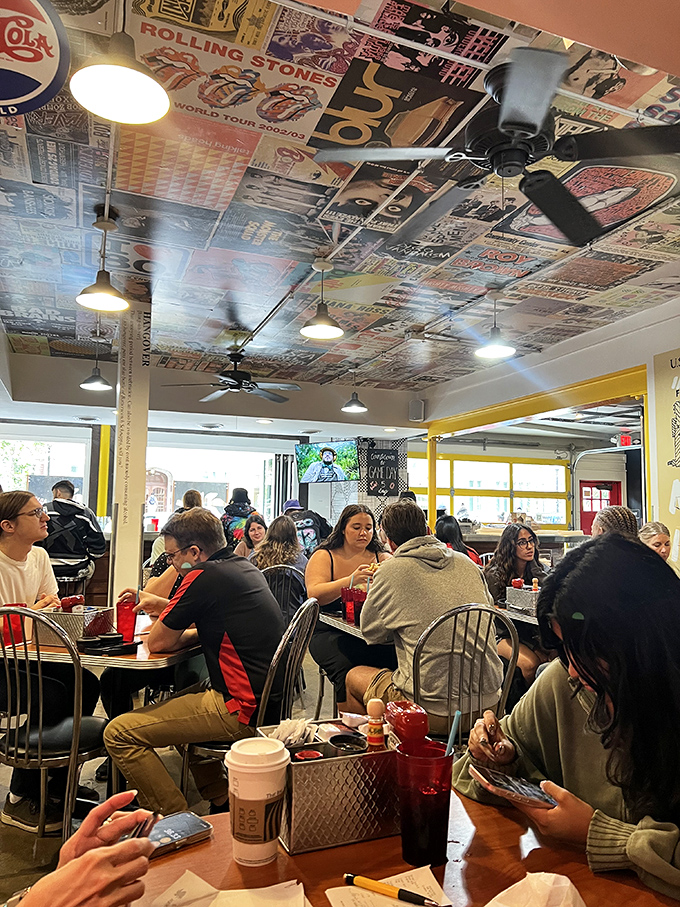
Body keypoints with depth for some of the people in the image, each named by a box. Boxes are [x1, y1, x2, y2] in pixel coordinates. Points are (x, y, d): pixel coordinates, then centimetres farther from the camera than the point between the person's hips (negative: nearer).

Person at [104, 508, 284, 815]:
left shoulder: (204, 576, -16)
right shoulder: (246, 568, 11)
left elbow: (158, 642, -8)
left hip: (242, 710, -10)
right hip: (267, 699, 10)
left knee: (118, 733, -6)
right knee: (174, 700, 32)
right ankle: (222, 803, 29)